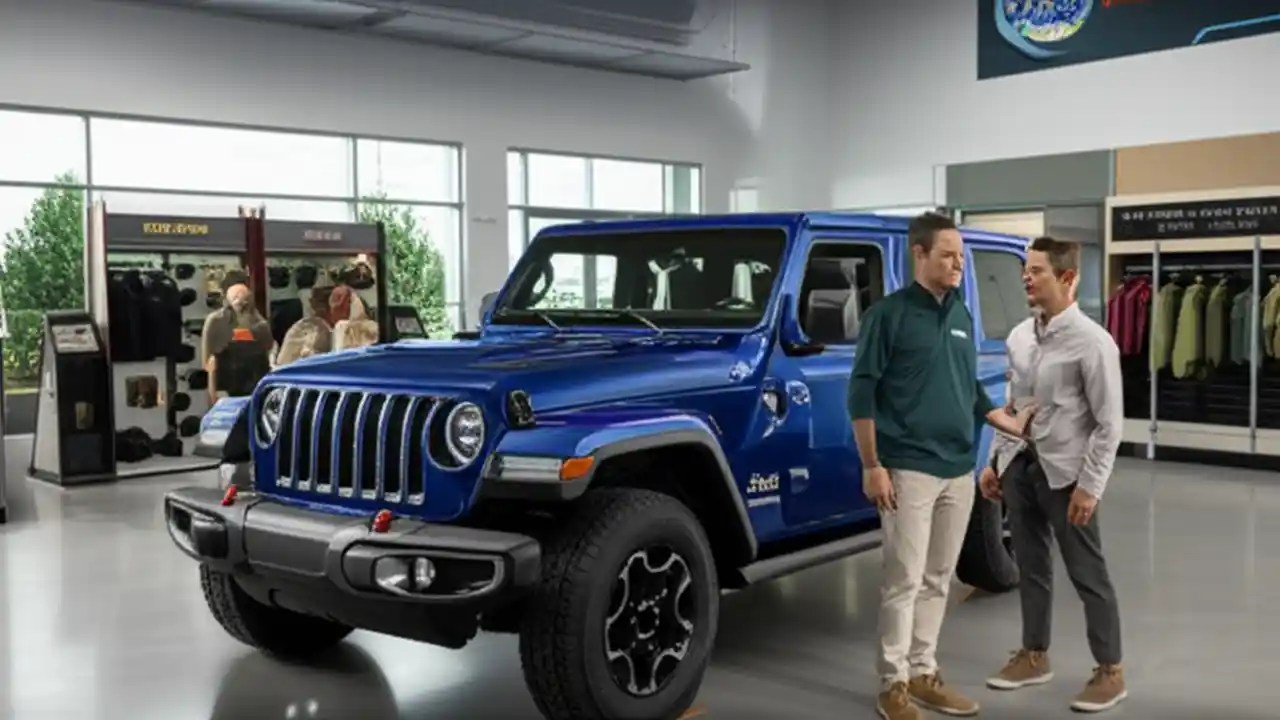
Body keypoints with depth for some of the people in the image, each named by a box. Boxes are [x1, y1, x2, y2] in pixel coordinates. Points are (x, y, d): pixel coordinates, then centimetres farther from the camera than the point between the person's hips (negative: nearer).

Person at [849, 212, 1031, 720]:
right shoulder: (889, 314, -6)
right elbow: (861, 393, -8)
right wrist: (872, 466, -14)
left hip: (960, 470, 6)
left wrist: (1017, 428, 15)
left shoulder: (962, 316, 13)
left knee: (937, 580, 11)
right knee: (904, 580, -3)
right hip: (908, 470, -6)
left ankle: (924, 674, 21)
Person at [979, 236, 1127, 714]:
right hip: (1020, 467, 6)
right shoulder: (1019, 337, 6)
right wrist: (995, 461, 13)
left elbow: (1109, 423, -13)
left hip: (1064, 473, -6)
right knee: (1031, 567, 16)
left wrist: (1089, 486, -16)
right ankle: (1034, 657, 30)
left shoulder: (1092, 341, -14)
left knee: (1088, 575, 4)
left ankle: (1110, 672, 16)